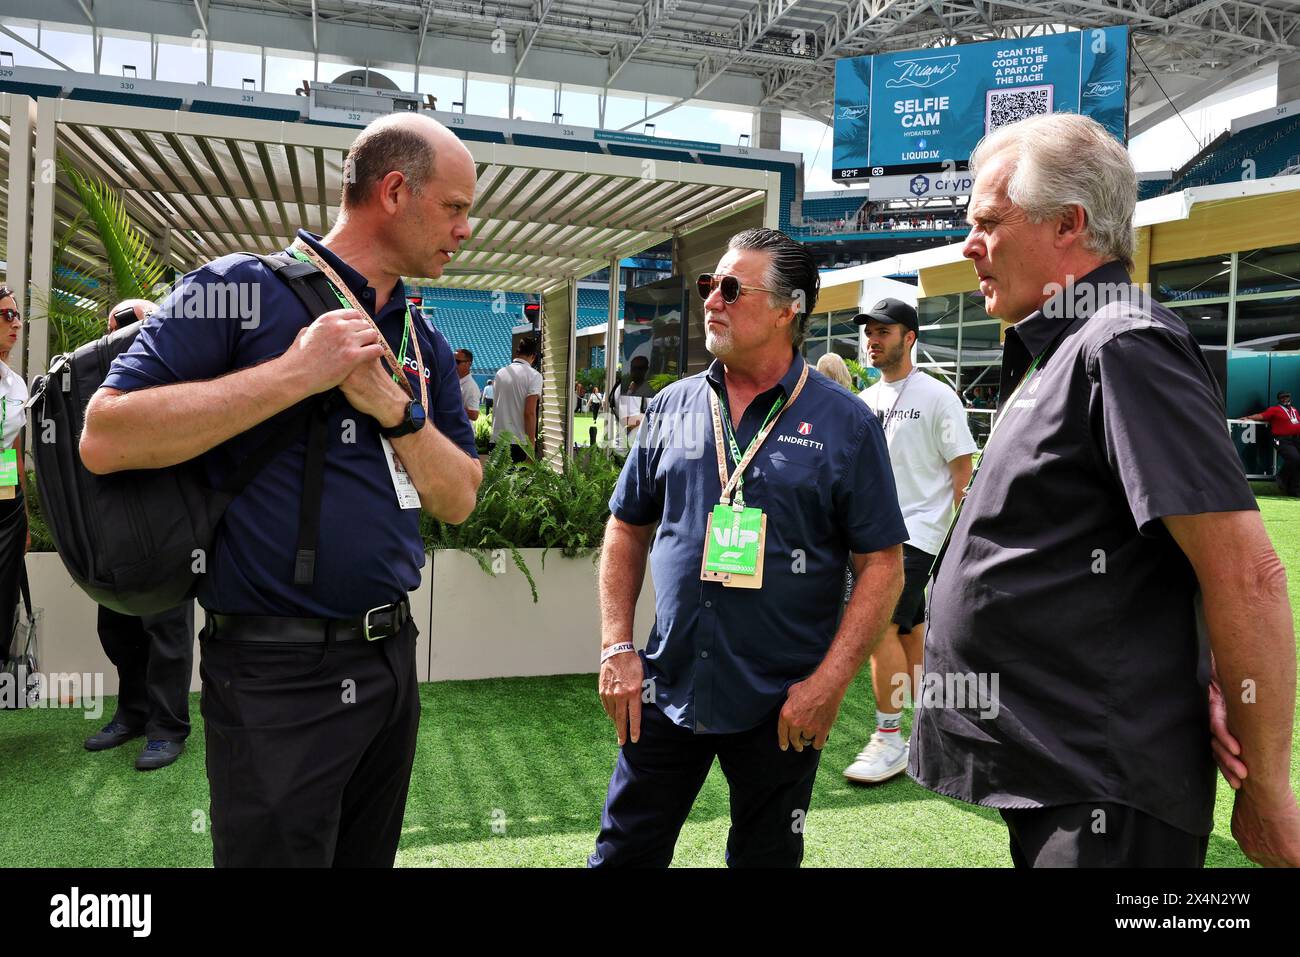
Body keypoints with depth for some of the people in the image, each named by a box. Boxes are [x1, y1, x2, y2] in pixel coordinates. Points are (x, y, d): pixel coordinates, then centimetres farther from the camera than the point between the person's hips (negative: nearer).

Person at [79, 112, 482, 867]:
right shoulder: (243, 288, -9)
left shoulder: (424, 344, 10)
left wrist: (395, 408, -11)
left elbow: (459, 500, 6)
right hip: (280, 670, -7)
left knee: (368, 855, 22)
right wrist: (296, 373, -21)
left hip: (392, 656, 7)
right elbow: (105, 438, -18)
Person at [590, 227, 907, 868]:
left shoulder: (843, 423, -6)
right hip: (667, 689, 3)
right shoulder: (672, 407, 3)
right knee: (624, 851, 13)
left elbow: (882, 564, -6)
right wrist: (616, 650, 1)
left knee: (767, 856, 17)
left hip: (783, 704, -2)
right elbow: (627, 531, 9)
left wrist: (829, 682, -14)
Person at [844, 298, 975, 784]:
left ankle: (889, 739, -5)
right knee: (909, 633, 12)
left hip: (917, 530, -7)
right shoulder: (864, 400, 13)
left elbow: (962, 470, -7)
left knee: (880, 626, -17)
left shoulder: (937, 396, -7)